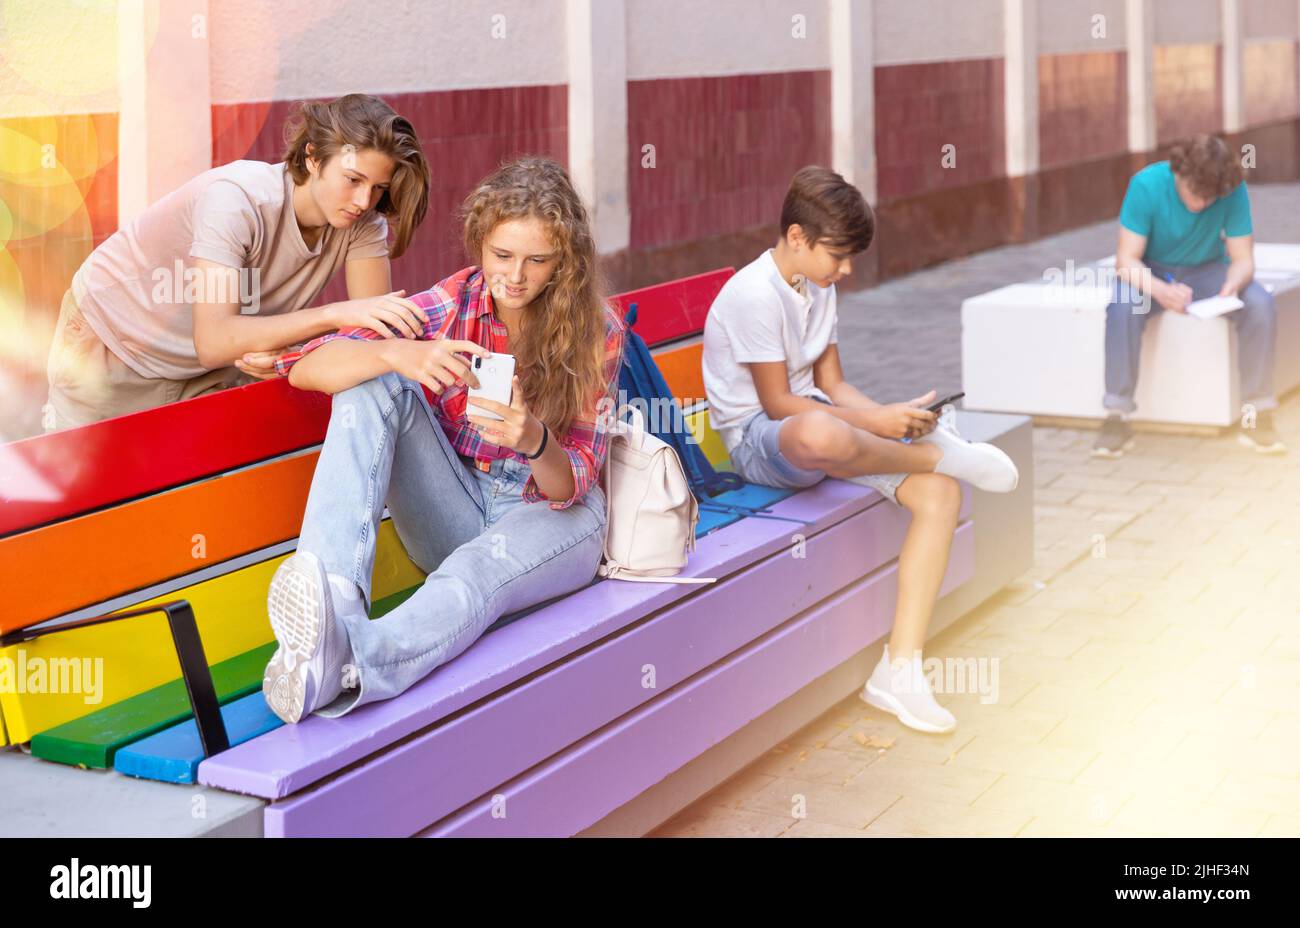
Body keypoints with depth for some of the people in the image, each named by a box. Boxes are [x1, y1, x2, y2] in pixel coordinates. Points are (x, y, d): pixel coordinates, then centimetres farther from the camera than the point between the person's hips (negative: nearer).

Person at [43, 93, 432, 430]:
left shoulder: (362, 221, -19)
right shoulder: (237, 198, -35)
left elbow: (378, 327, -23)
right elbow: (213, 343, -44)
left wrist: (289, 349, -39)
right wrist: (337, 313, -51)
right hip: (108, 346, -5)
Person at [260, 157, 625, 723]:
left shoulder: (596, 333, -8)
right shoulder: (453, 303, -6)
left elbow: (571, 485, -12)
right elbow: (307, 368, -14)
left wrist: (535, 441, -36)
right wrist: (398, 355, -36)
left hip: (552, 515, -3)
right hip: (453, 517, 3)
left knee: (480, 571, -40)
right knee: (372, 383, -22)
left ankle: (349, 665, -70)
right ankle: (335, 590, -43)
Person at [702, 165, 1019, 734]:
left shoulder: (817, 287, 12)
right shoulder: (754, 294, -16)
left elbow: (831, 384, 10)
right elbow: (777, 402, -18)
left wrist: (893, 417, -9)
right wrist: (875, 423, -21)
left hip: (816, 420, 9)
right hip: (756, 438, -9)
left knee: (940, 492, -13)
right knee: (820, 434, -47)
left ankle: (899, 669, -16)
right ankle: (939, 451, -15)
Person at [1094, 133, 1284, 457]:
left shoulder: (1233, 190, -19)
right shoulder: (1146, 184, -25)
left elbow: (1243, 259, -12)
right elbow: (1126, 260, -25)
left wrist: (1232, 285, -37)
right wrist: (1159, 290, -45)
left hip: (1206, 271, 2)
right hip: (1152, 272, -2)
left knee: (1260, 305, -28)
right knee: (1123, 307, -36)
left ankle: (1257, 415, -18)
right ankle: (1117, 418, -29)